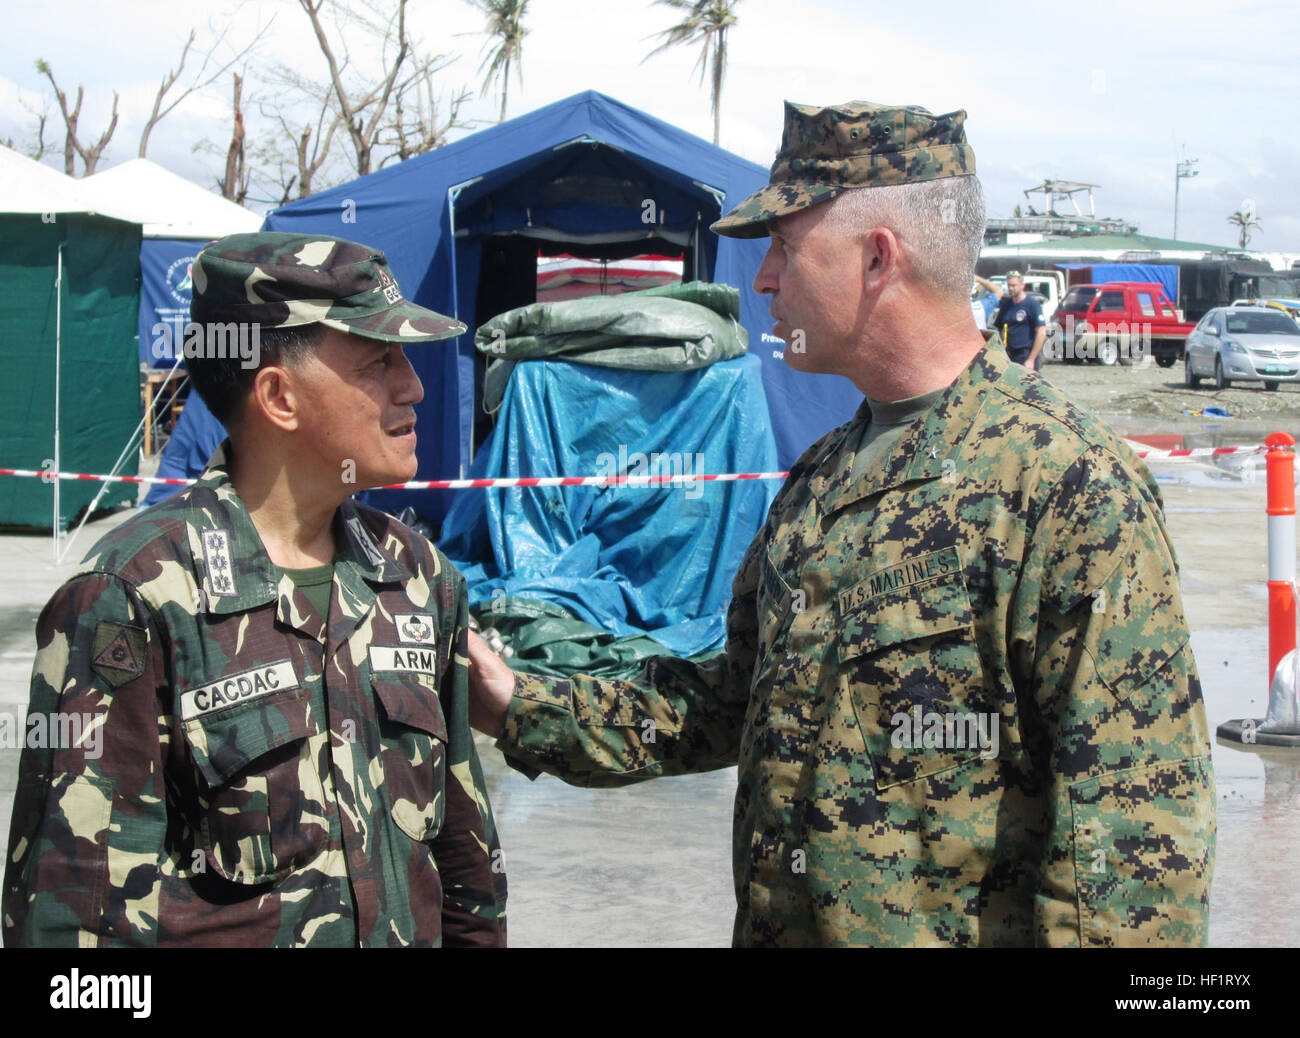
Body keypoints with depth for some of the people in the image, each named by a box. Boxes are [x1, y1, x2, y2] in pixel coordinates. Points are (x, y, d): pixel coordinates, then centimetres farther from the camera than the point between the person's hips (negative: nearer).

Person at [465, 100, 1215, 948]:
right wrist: (527, 713, 14)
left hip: (970, 928, -8)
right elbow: (740, 701, 19)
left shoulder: (1072, 484, -17)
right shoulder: (821, 480, 10)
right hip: (782, 924, 8)